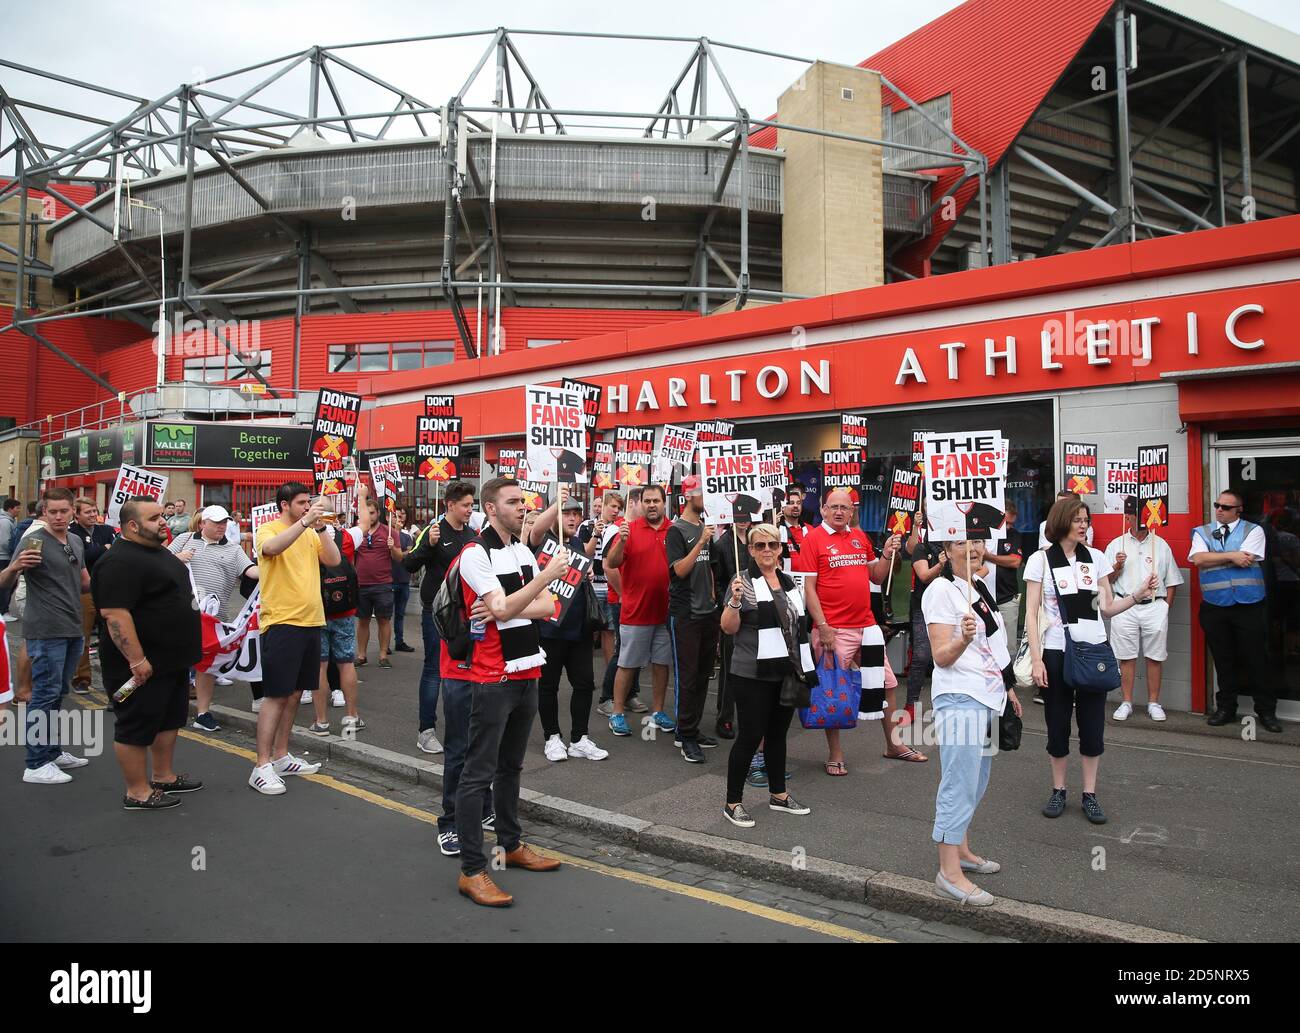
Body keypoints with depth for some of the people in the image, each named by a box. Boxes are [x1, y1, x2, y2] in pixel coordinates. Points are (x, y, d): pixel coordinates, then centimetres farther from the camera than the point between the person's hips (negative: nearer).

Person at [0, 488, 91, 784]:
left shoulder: (77, 542, 11)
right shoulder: (33, 540, -10)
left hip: (72, 629, 7)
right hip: (45, 631, -7)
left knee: (58, 693, 16)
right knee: (45, 694, -6)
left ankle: (53, 752, 27)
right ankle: (36, 765, -1)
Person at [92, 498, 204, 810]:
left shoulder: (159, 552, 12)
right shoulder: (120, 562, -21)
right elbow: (114, 614, -27)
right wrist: (137, 660, -28)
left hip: (172, 660, 10)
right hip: (144, 664, -10)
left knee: (170, 719, 18)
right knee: (137, 727, 2)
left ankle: (164, 776, 31)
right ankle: (138, 792, 12)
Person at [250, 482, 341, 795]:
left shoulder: (312, 533, 11)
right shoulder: (268, 530, -6)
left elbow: (334, 560, 0)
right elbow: (272, 548, -29)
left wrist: (321, 526, -9)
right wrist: (305, 522, -34)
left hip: (311, 621, 7)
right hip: (281, 622, -7)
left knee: (294, 692, 14)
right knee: (276, 695, -6)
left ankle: (281, 757, 25)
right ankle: (262, 766, 0)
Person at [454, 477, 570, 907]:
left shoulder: (523, 550, 12)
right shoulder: (475, 555, -12)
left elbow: (547, 606, 5)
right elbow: (502, 609, -23)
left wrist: (506, 609, -12)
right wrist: (547, 575, -25)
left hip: (527, 672, 8)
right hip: (493, 677, -8)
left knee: (511, 766, 19)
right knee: (478, 772, -3)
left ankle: (511, 844, 32)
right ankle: (471, 871, 2)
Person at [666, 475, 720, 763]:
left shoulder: (706, 527, 13)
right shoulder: (677, 530, -8)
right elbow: (679, 570, -17)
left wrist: (712, 596, 15)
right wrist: (700, 543, -24)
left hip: (708, 611, 7)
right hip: (685, 614, -7)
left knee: (703, 673, 10)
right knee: (687, 676, -4)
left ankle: (693, 730, 20)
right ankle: (686, 737, 4)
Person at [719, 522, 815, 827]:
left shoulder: (789, 581, 11)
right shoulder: (743, 582, -8)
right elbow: (729, 629, -10)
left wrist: (803, 667, 17)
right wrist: (735, 601, -28)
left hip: (787, 672, 6)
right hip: (753, 675, -6)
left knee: (778, 733, 16)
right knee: (750, 735, -4)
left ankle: (778, 794, 29)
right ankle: (732, 803, 7)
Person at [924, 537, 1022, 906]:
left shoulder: (980, 585, 12)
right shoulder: (941, 591, -14)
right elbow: (941, 657, -18)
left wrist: (1006, 689, 24)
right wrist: (963, 638, -37)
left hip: (987, 697, 9)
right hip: (959, 699, -9)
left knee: (976, 782, 17)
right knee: (960, 785, -8)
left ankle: (961, 849, 31)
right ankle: (949, 873, -2)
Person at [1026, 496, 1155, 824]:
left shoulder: (1096, 558, 8)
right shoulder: (1041, 560, -2)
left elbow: (1107, 607, 11)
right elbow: (1031, 613, -4)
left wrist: (1138, 595, -7)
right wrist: (1036, 659, -11)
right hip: (1056, 653, -2)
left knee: (1093, 725, 5)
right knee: (1058, 724, 5)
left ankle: (1090, 794, 17)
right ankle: (1058, 790, 21)